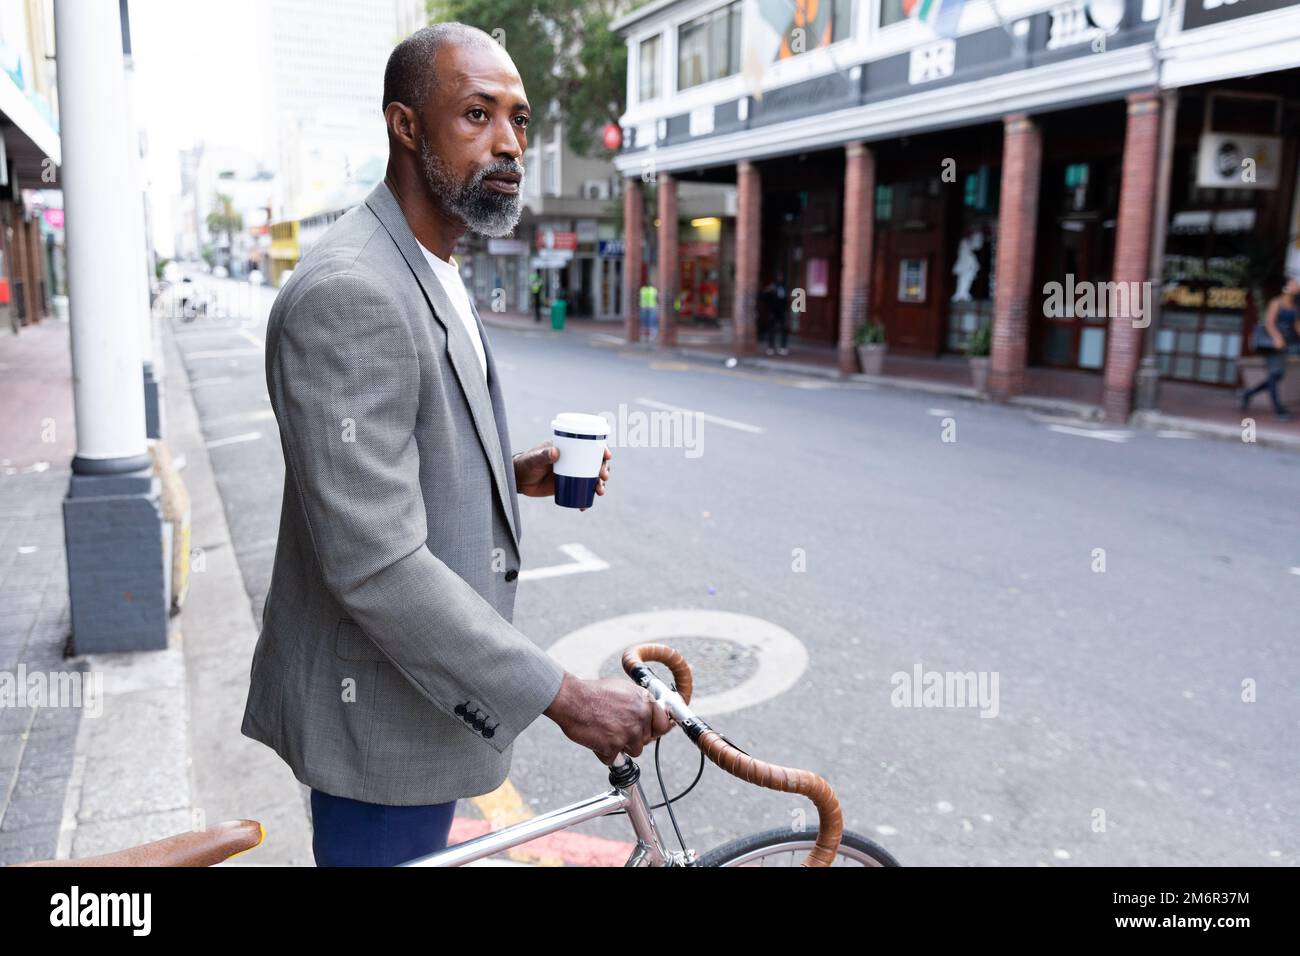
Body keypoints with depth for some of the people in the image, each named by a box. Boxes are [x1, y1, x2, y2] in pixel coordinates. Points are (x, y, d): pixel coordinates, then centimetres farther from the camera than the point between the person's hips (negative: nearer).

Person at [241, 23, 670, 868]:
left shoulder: (434, 274, 9)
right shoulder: (348, 293, -25)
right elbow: (376, 562, -30)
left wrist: (514, 474, 0)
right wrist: (564, 696, -27)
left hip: (429, 687, 10)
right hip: (382, 714, -9)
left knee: (424, 849, 26)